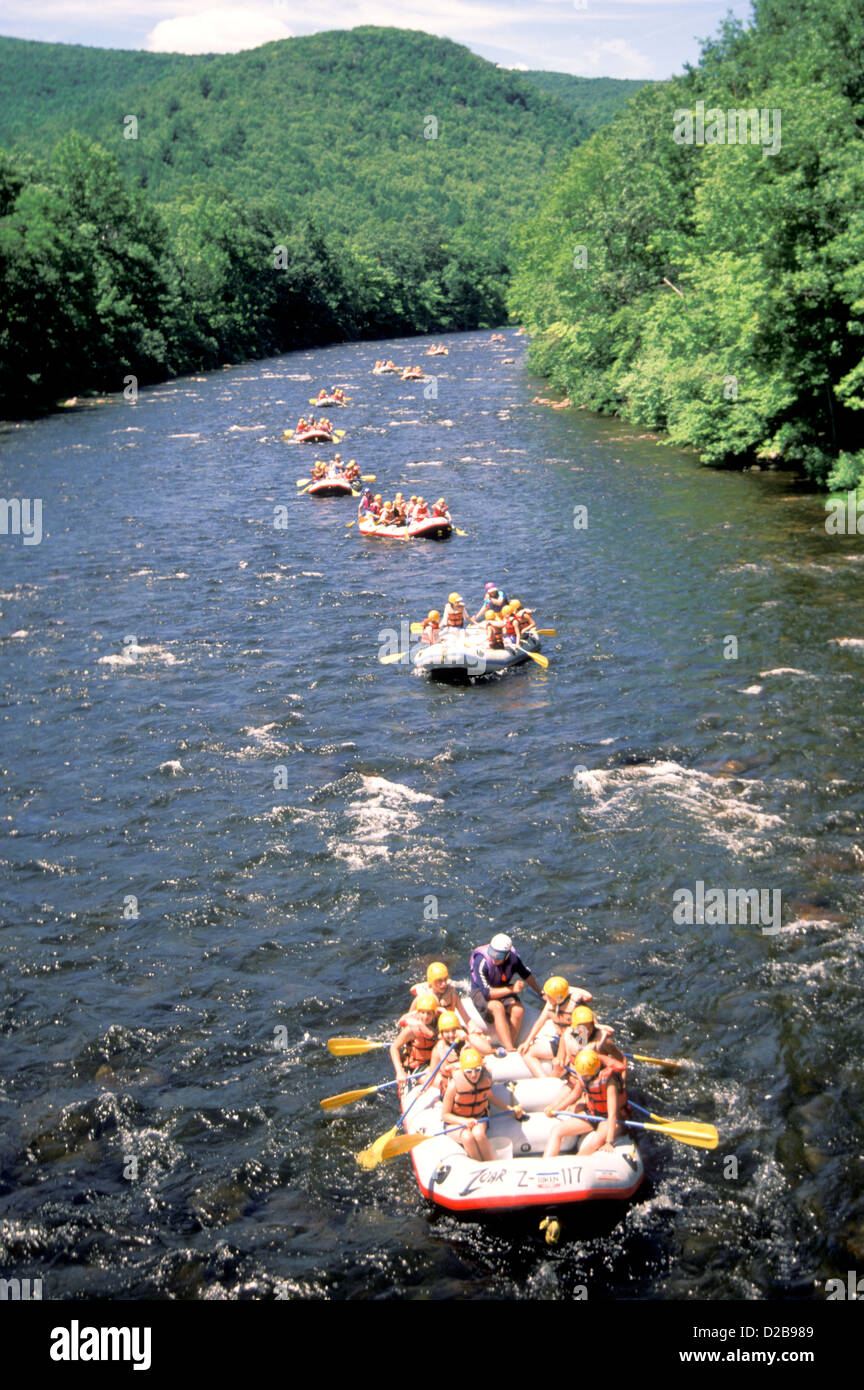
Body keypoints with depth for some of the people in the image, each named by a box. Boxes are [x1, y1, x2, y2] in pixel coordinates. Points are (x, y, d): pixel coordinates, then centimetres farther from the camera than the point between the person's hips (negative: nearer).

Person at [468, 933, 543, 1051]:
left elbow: (527, 975, 6)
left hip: (504, 990, 4)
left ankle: (509, 1047, -20)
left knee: (518, 1010, -26)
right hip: (480, 993, -4)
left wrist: (541, 993, 16)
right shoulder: (481, 961, -29)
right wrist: (511, 989, -36)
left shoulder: (513, 957, -15)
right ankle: (510, 1050, -39)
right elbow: (486, 992, -30)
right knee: (498, 1007, -36)